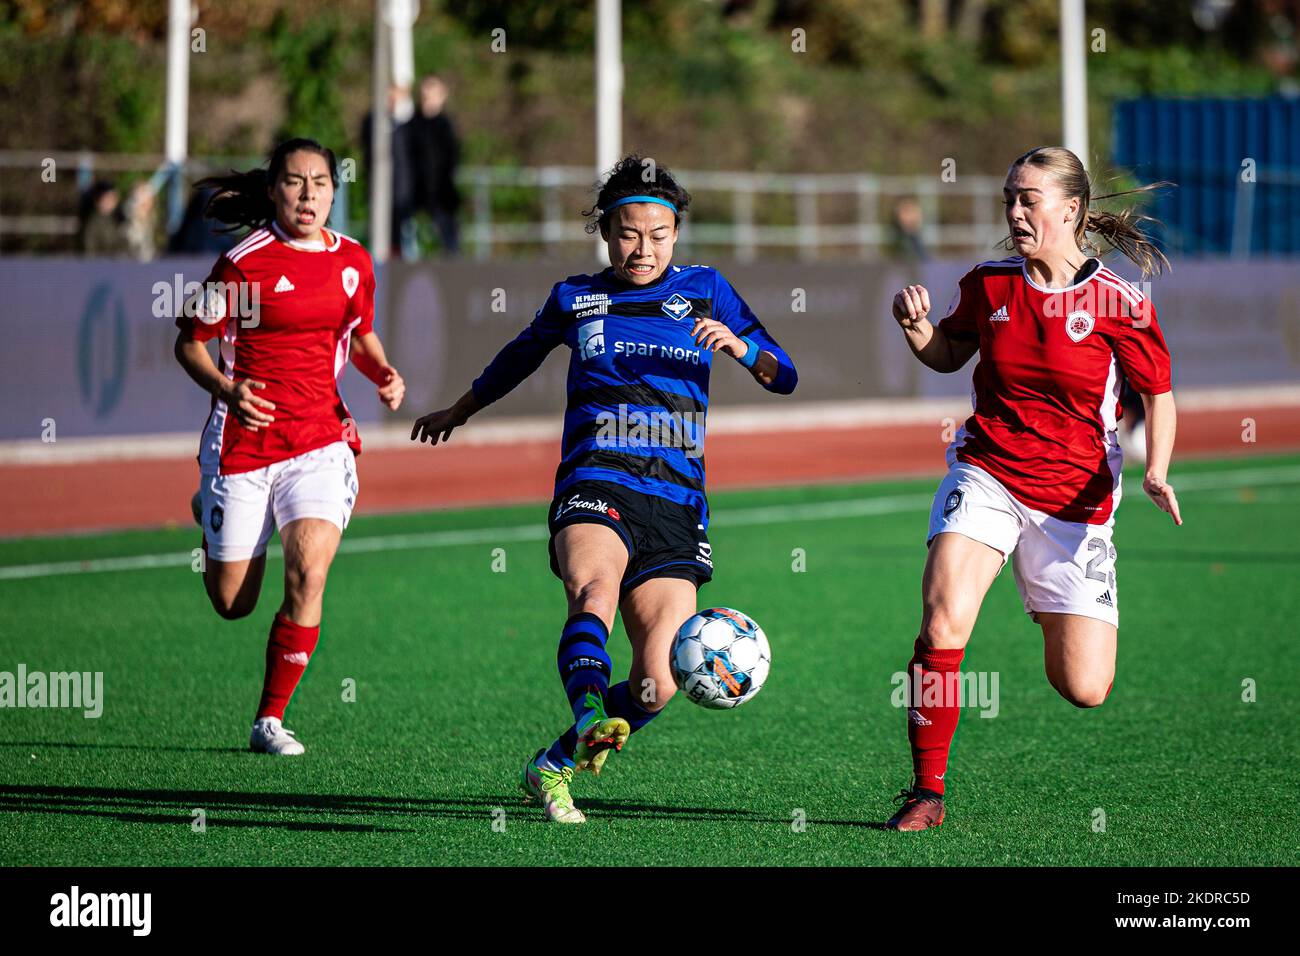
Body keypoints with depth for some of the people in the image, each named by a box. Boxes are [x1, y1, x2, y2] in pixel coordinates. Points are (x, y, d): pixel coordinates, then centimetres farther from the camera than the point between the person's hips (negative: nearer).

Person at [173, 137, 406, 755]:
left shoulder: (352, 262, 4)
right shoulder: (244, 263, -9)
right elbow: (189, 342, 0)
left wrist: (384, 375, 0)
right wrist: (226, 388, -19)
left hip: (320, 440, 2)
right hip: (243, 442, -2)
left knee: (308, 573, -20)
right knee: (232, 604, 6)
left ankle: (270, 719, -5)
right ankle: (208, 519, 44)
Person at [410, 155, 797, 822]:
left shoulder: (703, 290, 14)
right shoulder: (575, 298, 15)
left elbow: (783, 378, 12)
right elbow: (522, 355, 35)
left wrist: (741, 347, -9)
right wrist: (461, 411, 47)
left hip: (676, 501, 1)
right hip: (593, 485, -1)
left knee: (656, 687, -10)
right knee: (596, 590, -37)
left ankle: (553, 767, 12)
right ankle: (591, 717, -63)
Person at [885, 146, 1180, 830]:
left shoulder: (1119, 303, -7)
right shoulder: (987, 285, 2)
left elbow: (1158, 393, 4)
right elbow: (948, 355, 19)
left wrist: (1156, 475, -11)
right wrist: (917, 327, -3)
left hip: (1074, 497, -1)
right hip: (985, 473, 1)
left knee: (1083, 690, -2)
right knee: (943, 623, -25)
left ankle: (1054, 613, 37)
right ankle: (927, 791, -11)